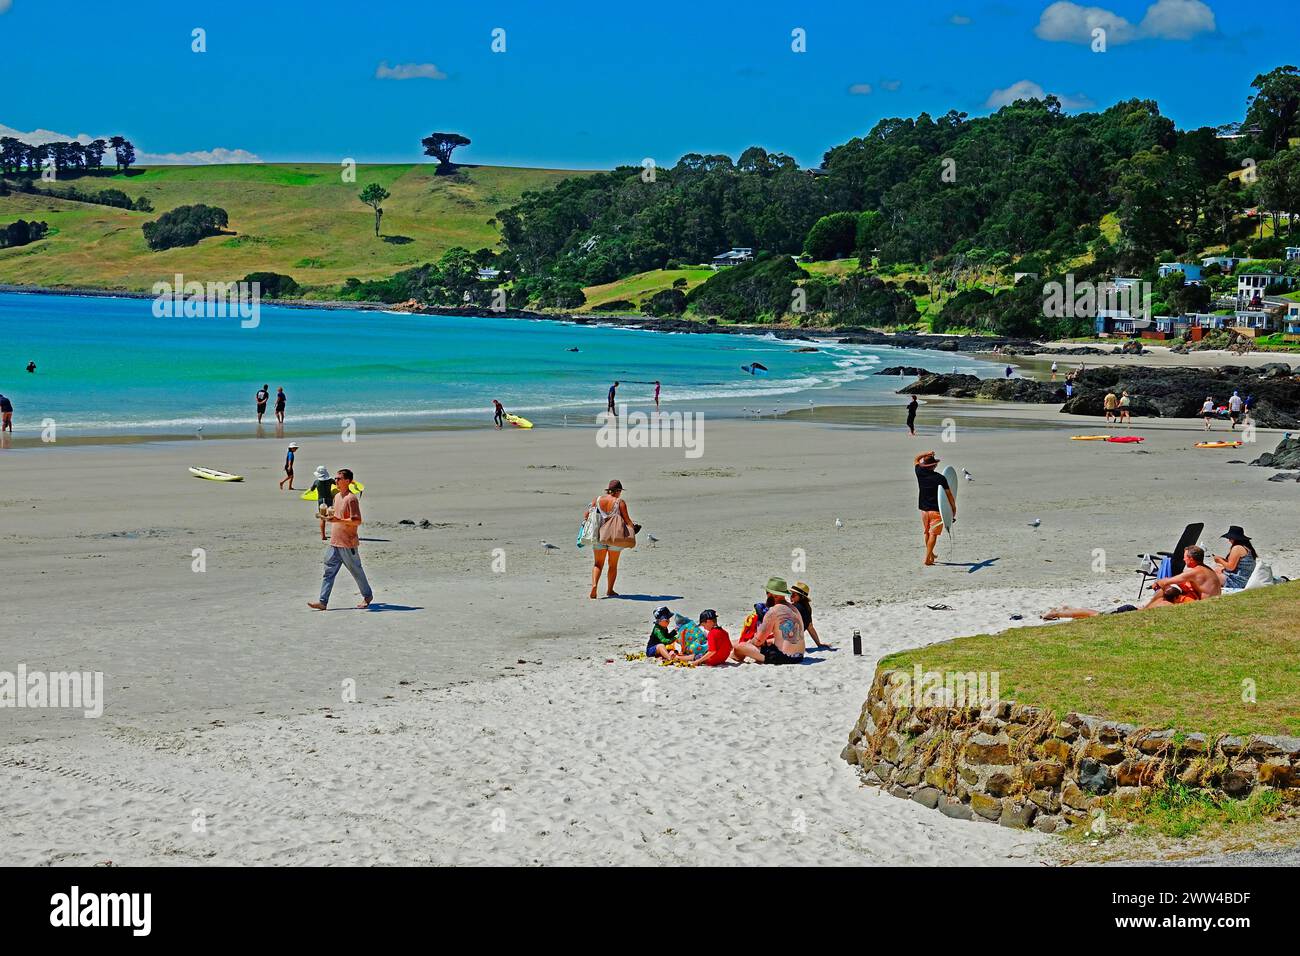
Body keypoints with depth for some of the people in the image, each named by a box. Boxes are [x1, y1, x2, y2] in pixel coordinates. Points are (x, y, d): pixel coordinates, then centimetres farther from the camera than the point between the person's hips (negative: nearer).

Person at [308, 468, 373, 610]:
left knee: (356, 571, 7)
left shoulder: (351, 499, -15)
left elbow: (357, 521, -20)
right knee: (329, 571, 1)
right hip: (334, 542, 8)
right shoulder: (337, 497, 13)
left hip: (348, 543, -8)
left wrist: (338, 520, -27)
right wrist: (330, 516, 12)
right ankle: (323, 602, -2)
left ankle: (367, 596, 25)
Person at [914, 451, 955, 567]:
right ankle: (927, 558, -11)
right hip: (936, 509, -4)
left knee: (927, 533, 19)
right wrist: (954, 508, 3)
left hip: (924, 509, 4)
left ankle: (931, 554, 33)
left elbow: (916, 459, 19)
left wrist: (926, 453, 10)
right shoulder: (940, 478, -11)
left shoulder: (920, 474, -2)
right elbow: (949, 495, -7)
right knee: (933, 534, -4)